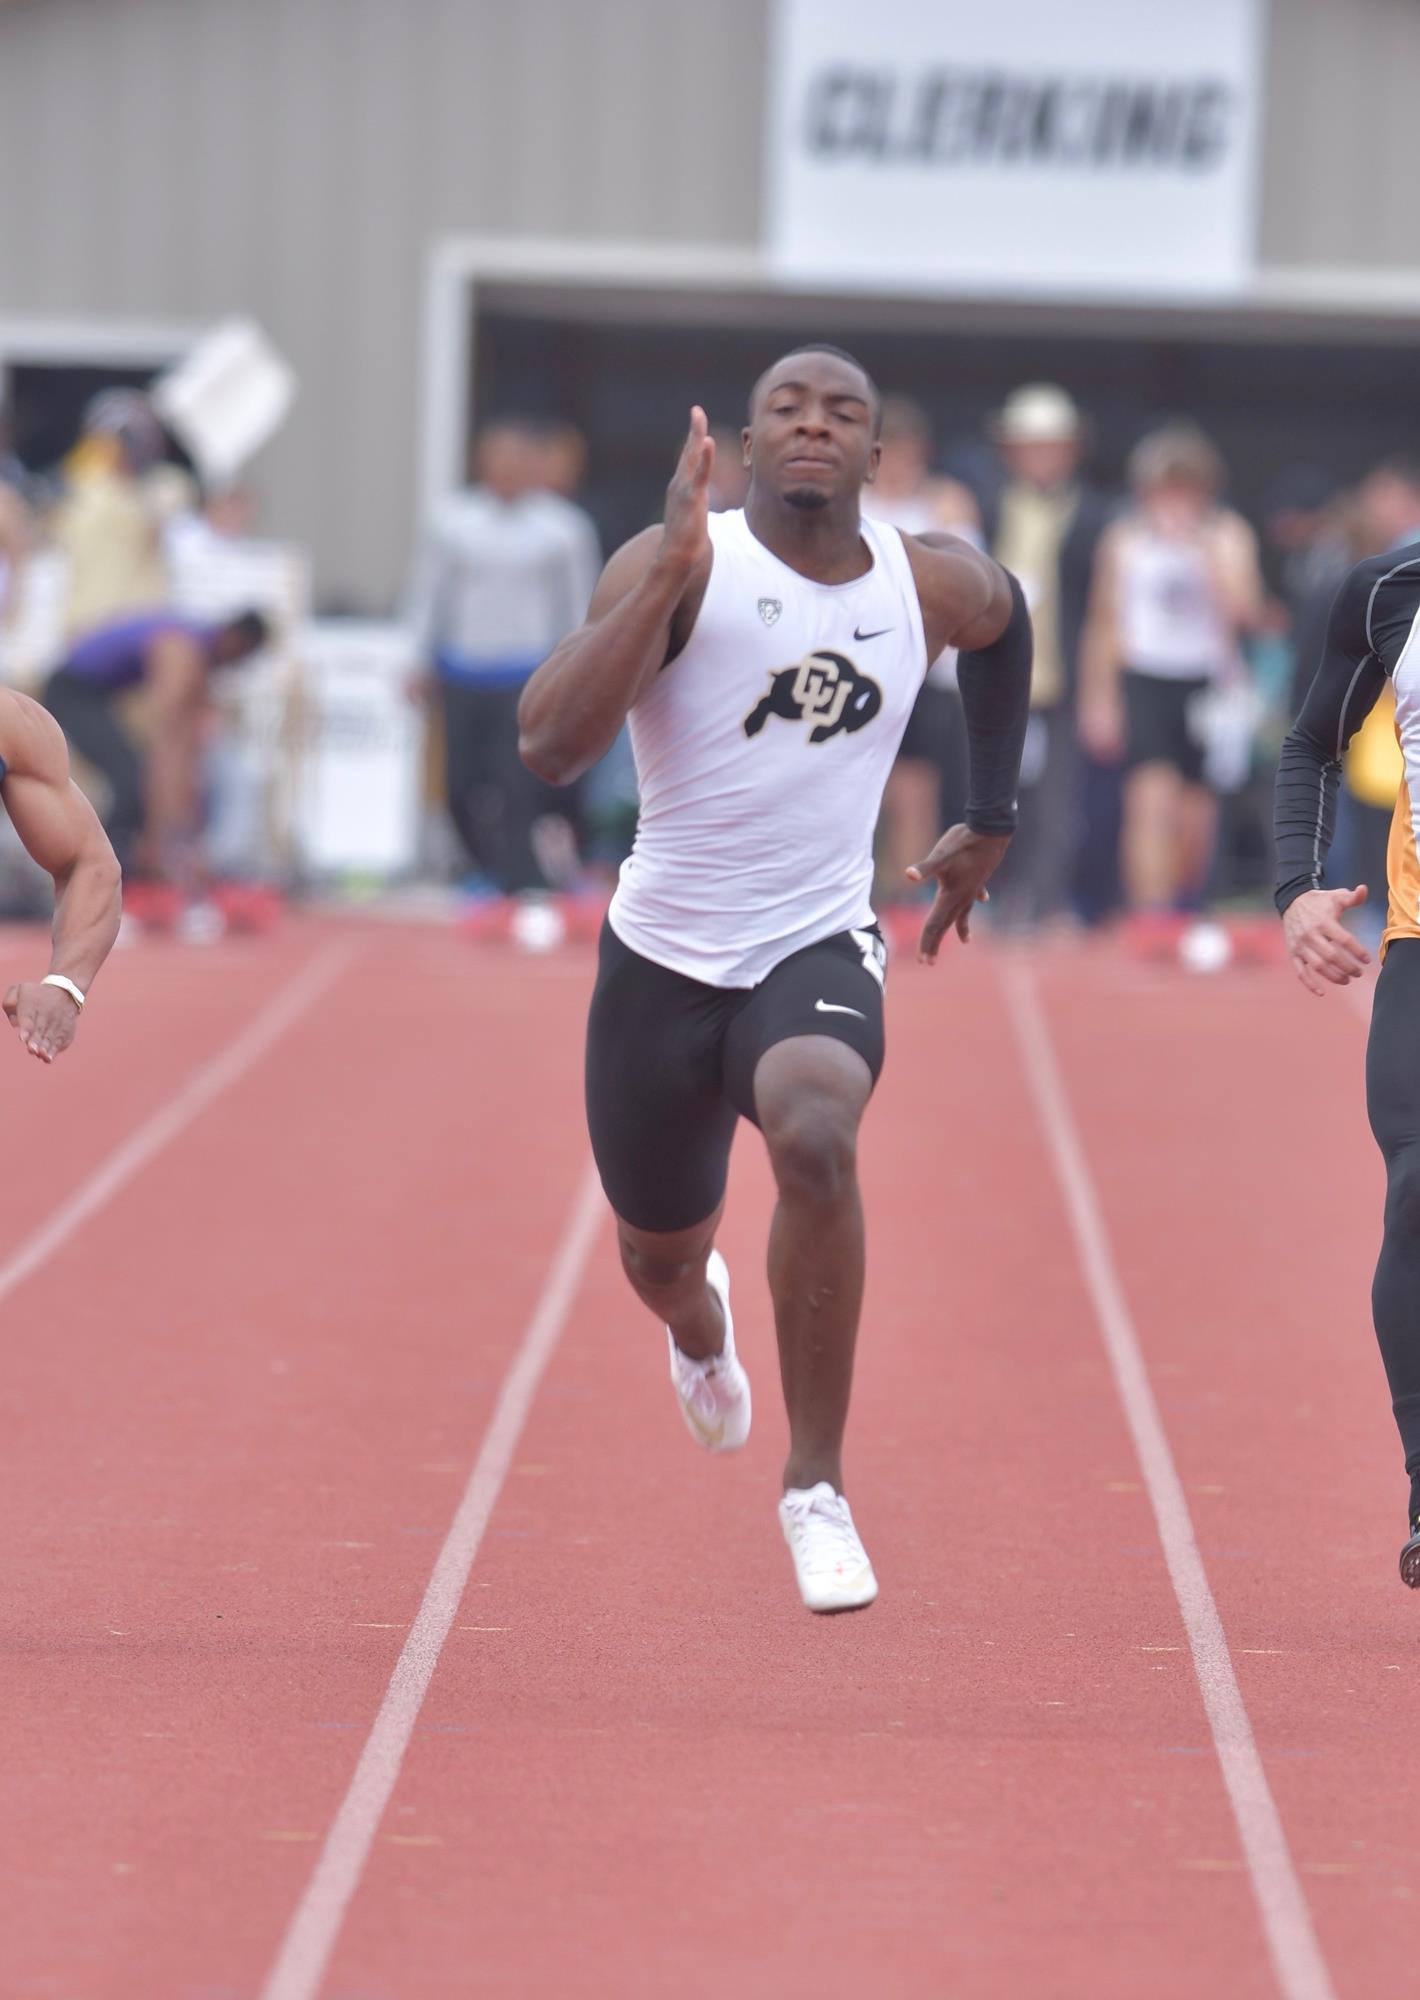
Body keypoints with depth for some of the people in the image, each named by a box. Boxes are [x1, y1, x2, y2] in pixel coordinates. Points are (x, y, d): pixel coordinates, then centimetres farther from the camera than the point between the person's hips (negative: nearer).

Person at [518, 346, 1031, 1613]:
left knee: (814, 1138, -33)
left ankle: (818, 1486, -17)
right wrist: (670, 570, -34)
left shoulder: (933, 584, -3)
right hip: (667, 958, 0)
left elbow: (1007, 621, 24)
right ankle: (701, 1332, 61)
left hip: (818, 949, 0)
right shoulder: (683, 565, -15)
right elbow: (550, 747, -29)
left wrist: (992, 823, 24)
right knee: (661, 1254, 18)